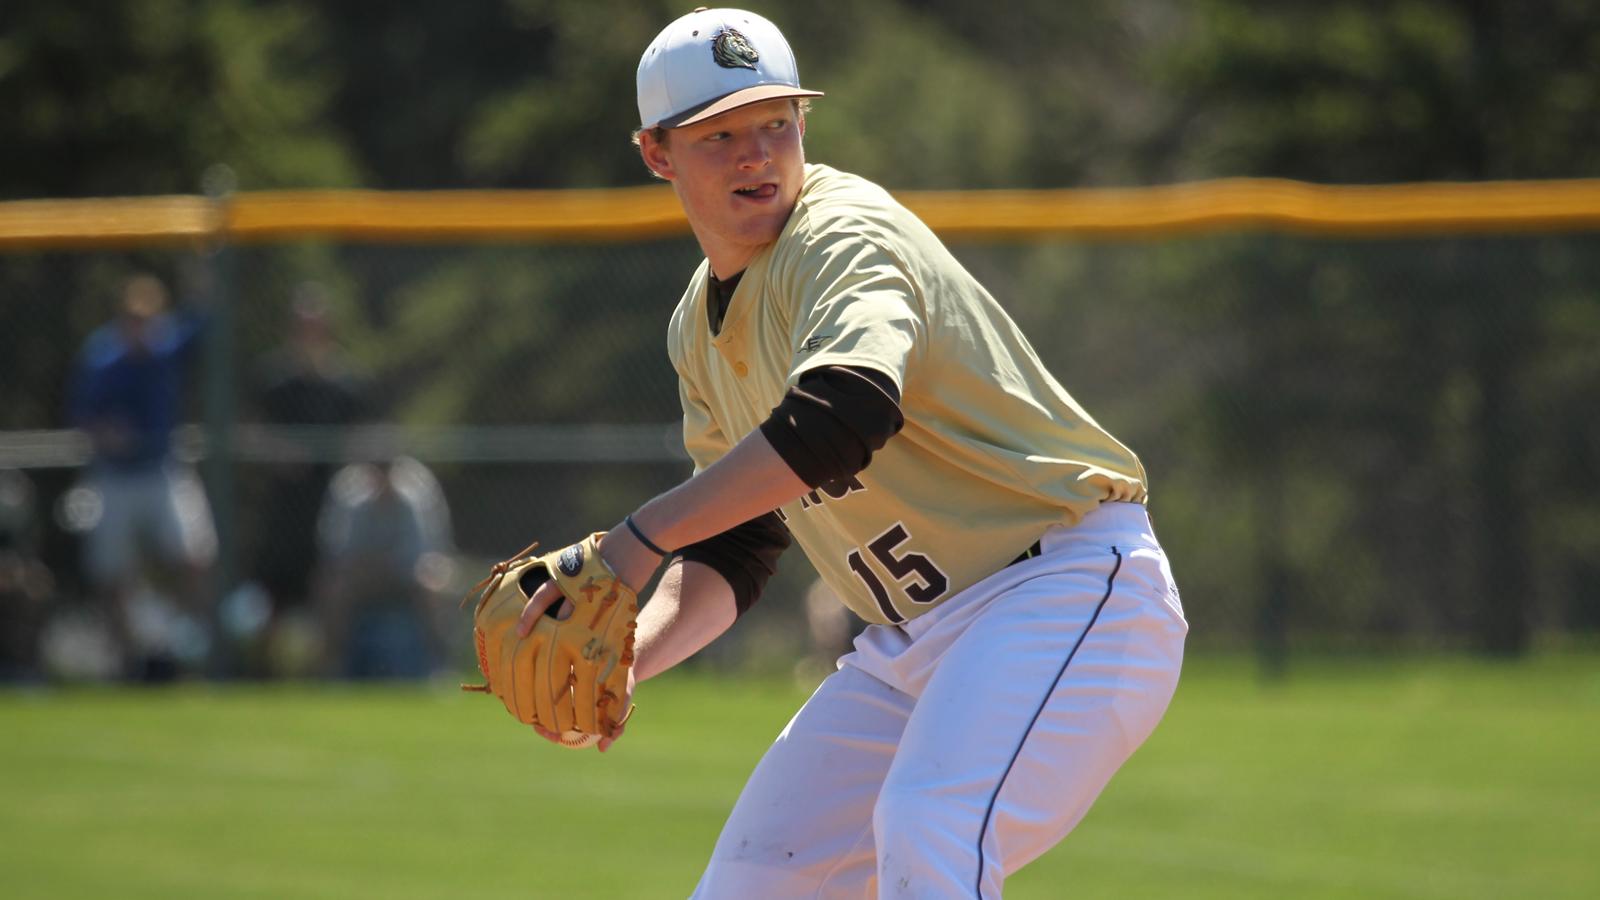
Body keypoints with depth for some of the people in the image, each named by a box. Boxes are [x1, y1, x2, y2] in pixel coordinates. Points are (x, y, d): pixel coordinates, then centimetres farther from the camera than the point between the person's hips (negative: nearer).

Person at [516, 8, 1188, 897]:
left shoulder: (843, 236, -16)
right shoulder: (700, 328, 12)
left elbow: (847, 412, -37)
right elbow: (733, 552, 16)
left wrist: (640, 537, -36)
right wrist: (624, 658, -3)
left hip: (1069, 593, -9)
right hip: (911, 641, 9)